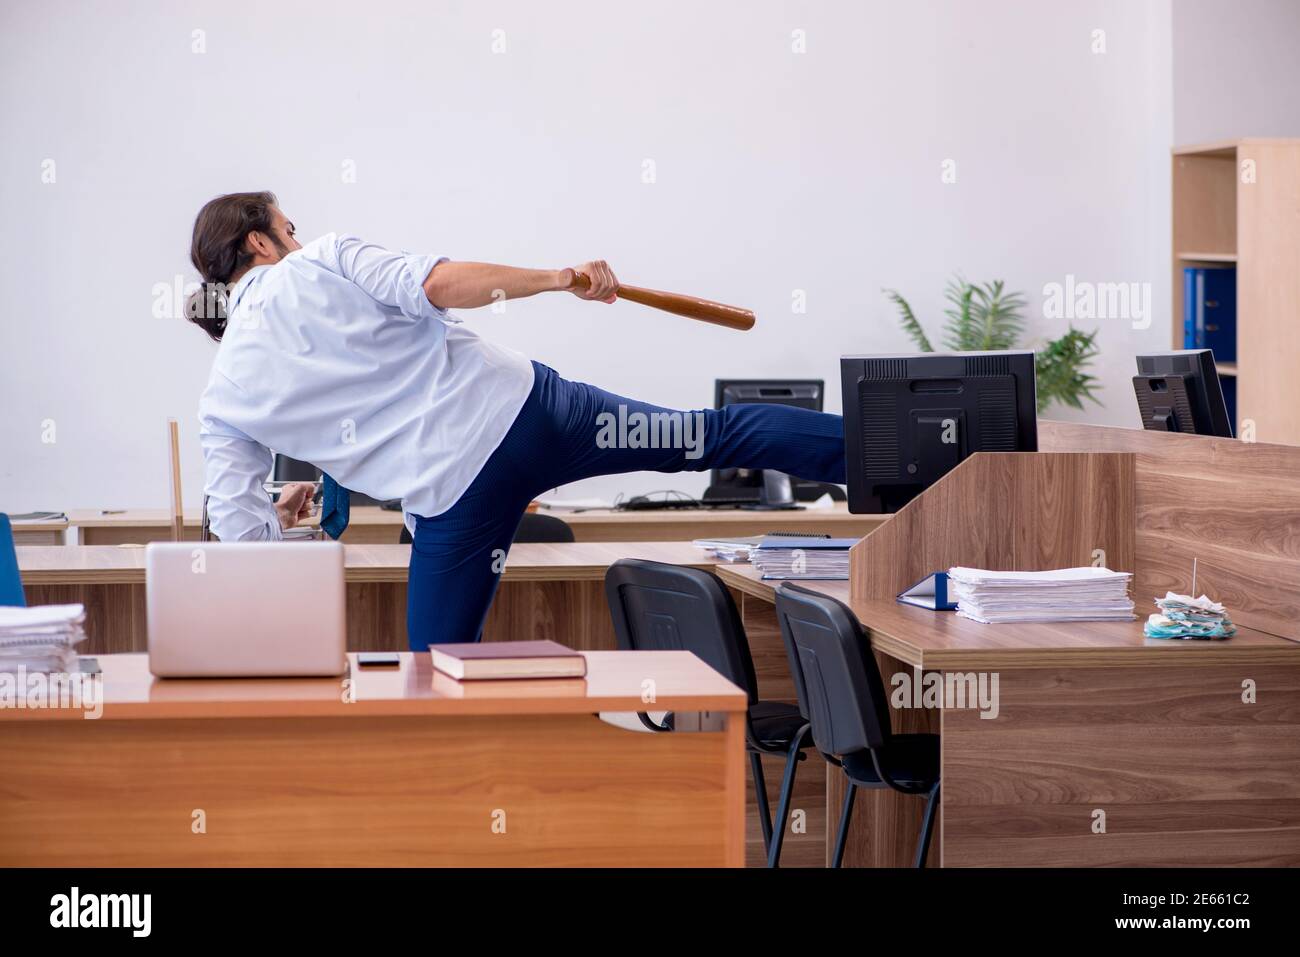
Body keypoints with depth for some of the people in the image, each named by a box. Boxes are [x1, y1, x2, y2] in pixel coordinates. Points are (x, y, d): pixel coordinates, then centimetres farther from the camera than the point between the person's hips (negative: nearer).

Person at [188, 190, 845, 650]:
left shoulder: (222, 402, 10)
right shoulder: (320, 262, 5)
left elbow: (241, 535, 8)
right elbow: (431, 283, -12)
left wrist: (283, 513, 31)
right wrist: (560, 279, -5)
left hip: (452, 495, 0)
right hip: (518, 406, 0)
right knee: (712, 437, 11)